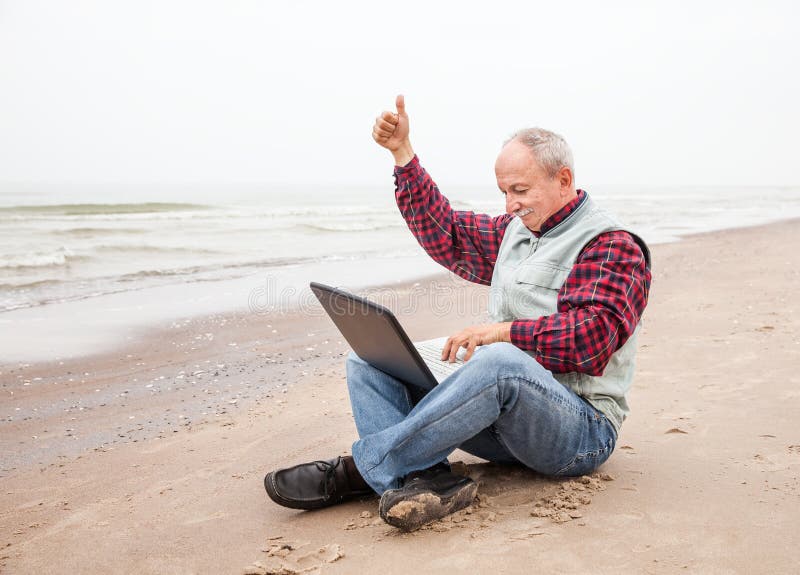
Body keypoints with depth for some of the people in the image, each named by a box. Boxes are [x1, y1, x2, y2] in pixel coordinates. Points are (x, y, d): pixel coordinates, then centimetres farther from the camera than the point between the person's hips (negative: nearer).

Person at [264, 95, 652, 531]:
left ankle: (360, 471, -30)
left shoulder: (613, 248, -7)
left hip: (582, 432, -8)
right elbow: (446, 233, 22)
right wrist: (402, 153, 18)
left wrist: (502, 332, -25)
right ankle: (427, 479, -29)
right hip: (506, 419, 8)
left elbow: (593, 335, -21)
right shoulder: (514, 232, 18)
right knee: (368, 359, -2)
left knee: (499, 361, -42)